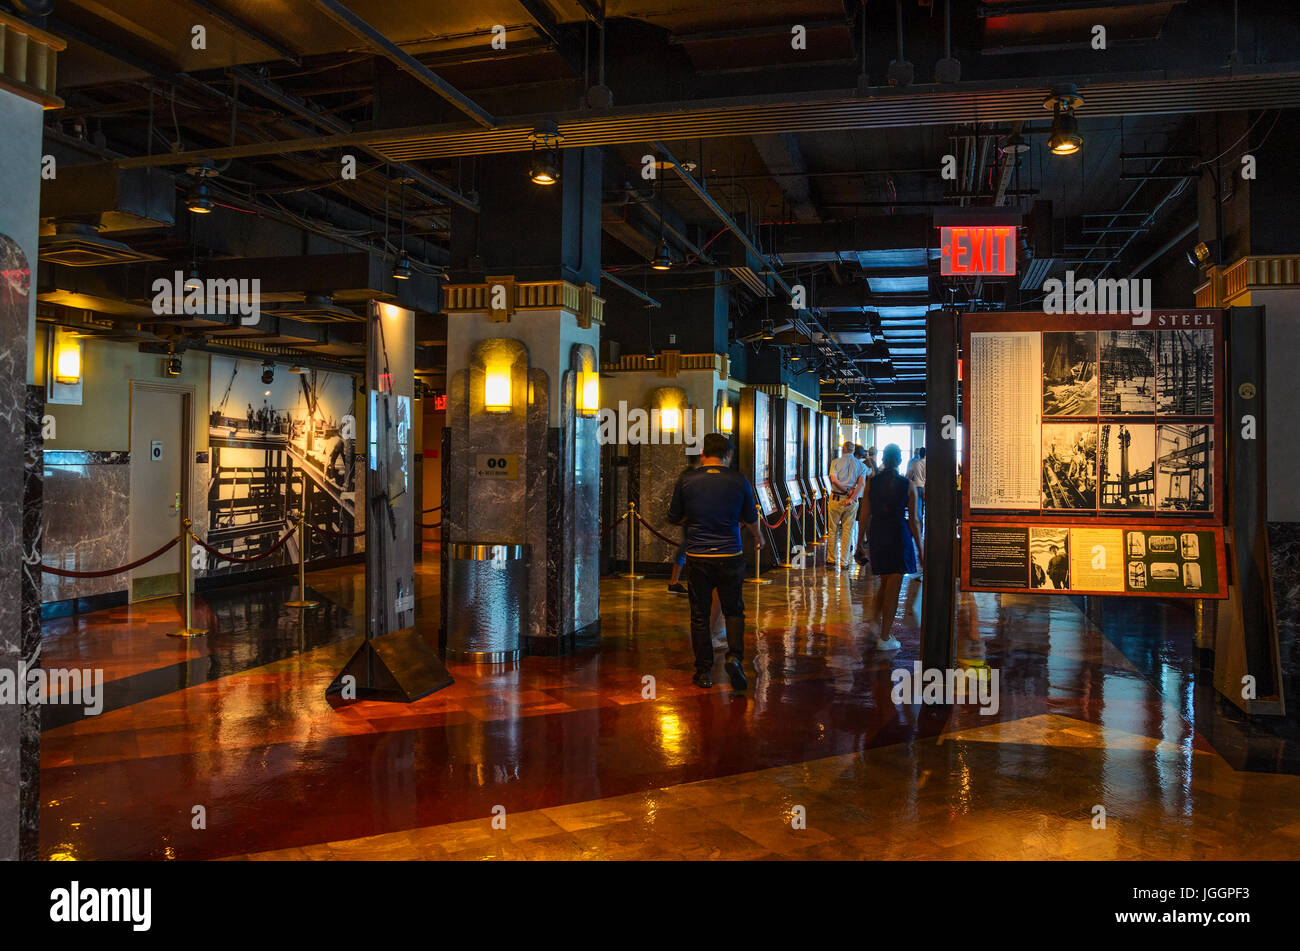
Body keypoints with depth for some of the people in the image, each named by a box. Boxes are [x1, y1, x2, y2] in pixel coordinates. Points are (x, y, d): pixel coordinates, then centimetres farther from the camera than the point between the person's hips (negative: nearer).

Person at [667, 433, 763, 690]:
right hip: (730, 556, 0)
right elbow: (751, 518, 11)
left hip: (697, 557, 0)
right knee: (734, 610, 16)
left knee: (699, 615, 10)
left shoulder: (686, 480, -4)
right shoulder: (738, 481, -2)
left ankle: (704, 672, 13)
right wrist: (758, 536, 32)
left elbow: (674, 518, 6)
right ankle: (735, 657, -4)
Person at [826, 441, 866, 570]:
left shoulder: (836, 462, 2)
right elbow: (862, 484, -10)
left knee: (833, 530, 9)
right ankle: (844, 562, 9)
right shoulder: (860, 465, 6)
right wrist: (851, 497, -12)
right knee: (847, 531, 7)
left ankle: (831, 560, 13)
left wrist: (847, 491, -8)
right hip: (851, 502, 1)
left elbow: (834, 480, -14)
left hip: (836, 498, -1)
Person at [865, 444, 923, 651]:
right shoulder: (908, 486, -5)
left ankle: (875, 619, 12)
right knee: (893, 587, 4)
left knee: (884, 582, 24)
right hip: (898, 535, -3)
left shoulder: (872, 482, 0)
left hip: (876, 534, 3)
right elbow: (913, 520, -4)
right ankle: (884, 638, 9)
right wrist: (920, 548, 4)